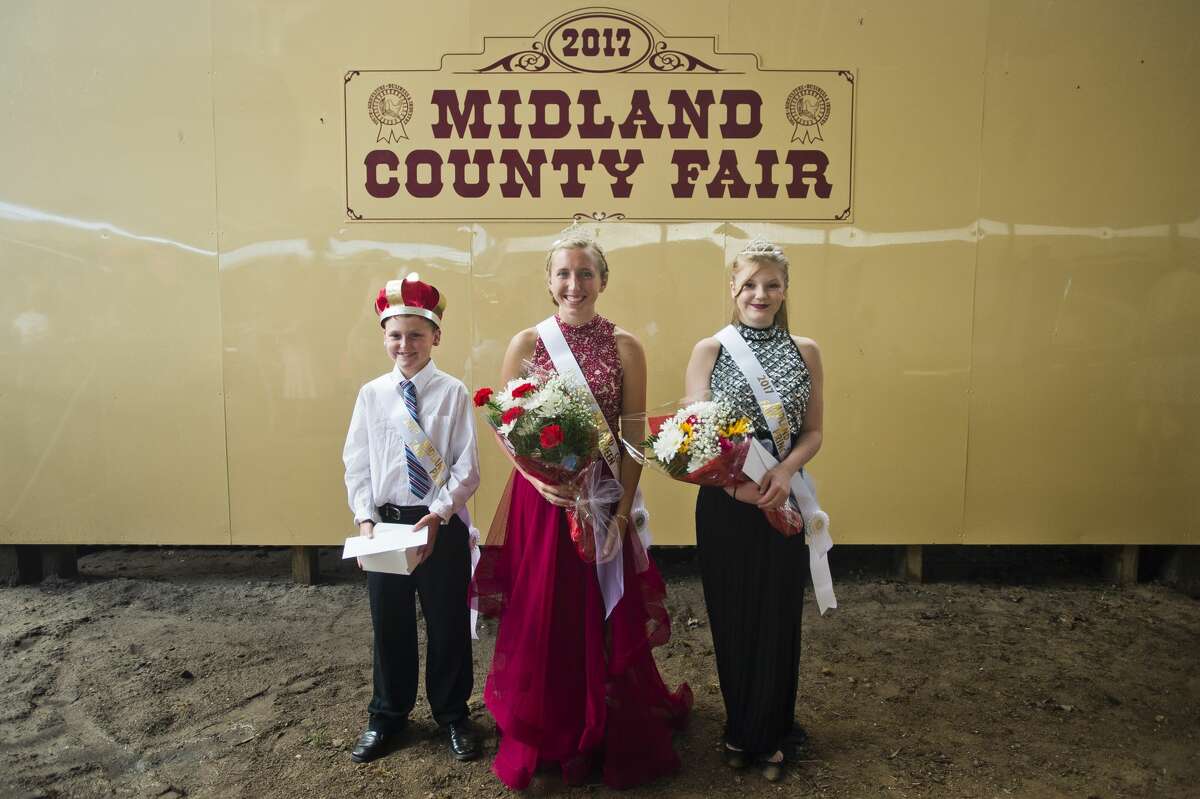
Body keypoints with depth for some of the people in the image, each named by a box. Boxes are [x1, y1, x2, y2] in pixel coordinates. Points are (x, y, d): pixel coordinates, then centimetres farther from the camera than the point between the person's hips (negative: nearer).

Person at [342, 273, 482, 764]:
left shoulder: (453, 393, -8)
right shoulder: (371, 394, 0)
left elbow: (467, 467, -9)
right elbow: (357, 464, 3)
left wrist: (438, 514, -17)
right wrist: (365, 517, -8)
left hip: (443, 523, -2)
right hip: (385, 521, 2)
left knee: (448, 623, 11)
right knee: (389, 625, 15)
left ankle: (452, 715, 33)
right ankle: (387, 718, 35)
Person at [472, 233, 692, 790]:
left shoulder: (625, 347, -1)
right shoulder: (526, 344, 1)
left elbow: (633, 437, -1)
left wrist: (622, 512, -9)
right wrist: (540, 481, -14)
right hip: (540, 501, 1)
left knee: (605, 624, 8)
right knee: (539, 621, 8)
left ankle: (603, 740, 32)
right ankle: (541, 739, 31)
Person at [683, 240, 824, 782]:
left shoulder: (805, 351, 4)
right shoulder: (709, 350, -1)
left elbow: (813, 433, 4)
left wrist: (785, 471, -15)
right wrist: (732, 482, -20)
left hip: (784, 503, 1)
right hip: (723, 504, -1)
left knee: (778, 618, 10)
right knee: (731, 618, 9)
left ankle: (771, 736, 32)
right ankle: (740, 731, 33)